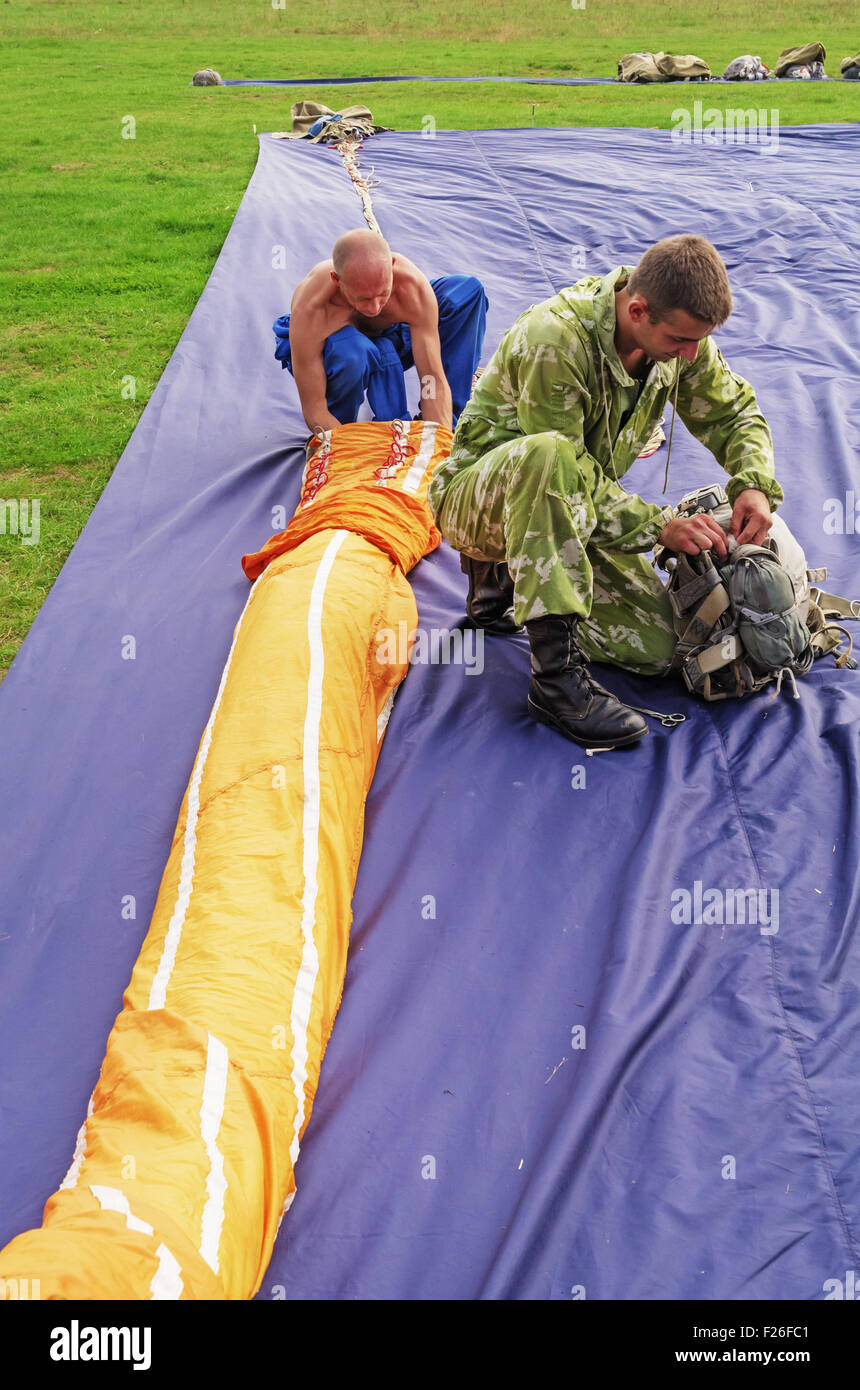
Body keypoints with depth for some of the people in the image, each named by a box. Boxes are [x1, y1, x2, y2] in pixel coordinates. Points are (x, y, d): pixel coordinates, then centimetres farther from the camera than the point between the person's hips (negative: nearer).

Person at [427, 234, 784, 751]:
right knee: (546, 456, -43)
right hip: (477, 498, -6)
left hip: (570, 512, 7)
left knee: (655, 649, -6)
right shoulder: (553, 341, -29)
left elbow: (735, 413, 6)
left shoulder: (680, 334, -7)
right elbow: (570, 473, -27)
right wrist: (661, 526, -32)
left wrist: (755, 484, -14)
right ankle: (557, 676, -39)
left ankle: (504, 576, 15)